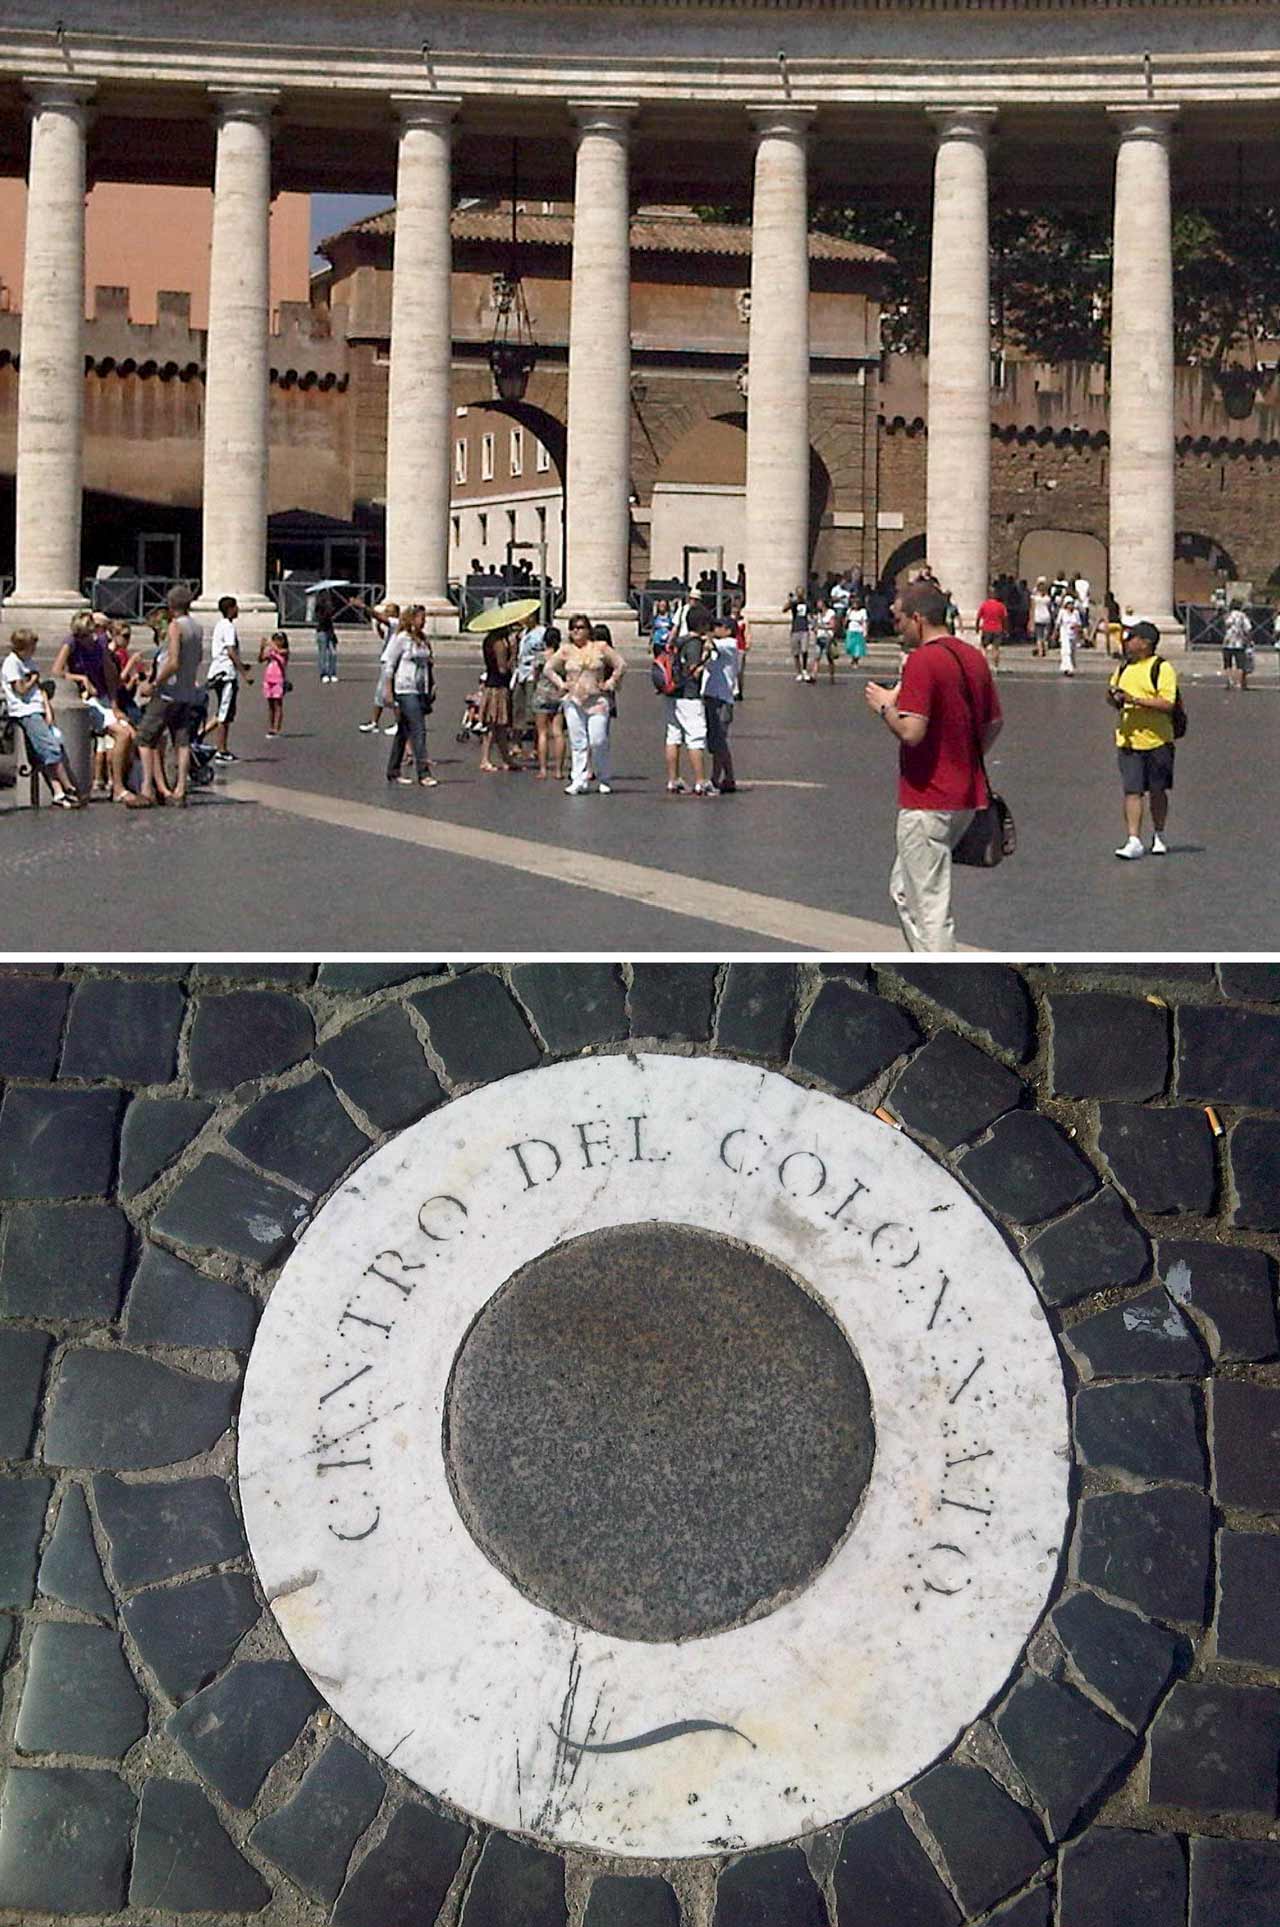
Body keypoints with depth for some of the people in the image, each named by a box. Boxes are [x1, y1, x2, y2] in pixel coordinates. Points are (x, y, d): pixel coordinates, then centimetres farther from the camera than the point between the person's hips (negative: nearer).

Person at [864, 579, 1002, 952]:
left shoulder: (922, 660, -16)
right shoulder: (974, 657, 10)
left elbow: (911, 731, -25)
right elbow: (994, 723, 17)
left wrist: (884, 706, -6)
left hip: (927, 802, -9)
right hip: (966, 798, 9)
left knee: (930, 906, -3)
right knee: (904, 889, 21)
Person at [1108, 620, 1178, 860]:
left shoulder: (1162, 668, -8)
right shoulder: (1124, 668, 13)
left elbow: (1167, 703, -18)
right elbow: (1113, 702, 23)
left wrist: (1135, 700, -23)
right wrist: (1113, 697, -1)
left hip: (1157, 741, -4)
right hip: (1128, 740, 4)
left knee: (1157, 791, 9)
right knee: (1132, 791, -4)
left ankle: (1158, 836, 26)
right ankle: (1134, 841, -5)